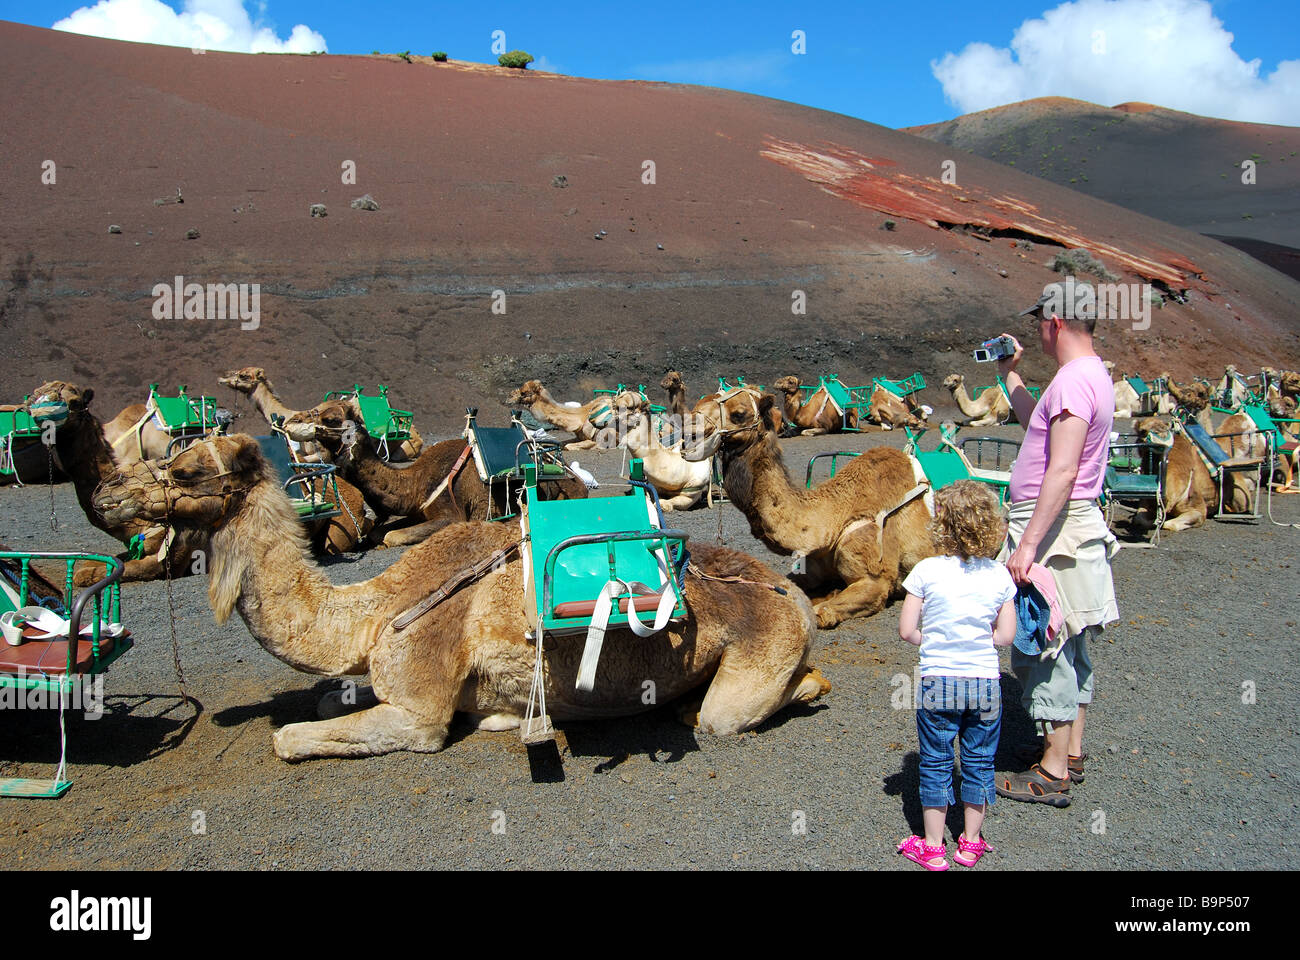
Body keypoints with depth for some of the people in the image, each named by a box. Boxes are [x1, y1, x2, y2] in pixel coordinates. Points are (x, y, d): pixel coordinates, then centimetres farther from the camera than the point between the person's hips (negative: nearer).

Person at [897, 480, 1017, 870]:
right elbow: (1005, 635, -2)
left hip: (937, 681, -2)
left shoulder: (926, 571, -12)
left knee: (935, 764, 11)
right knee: (979, 762, 16)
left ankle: (933, 848, 20)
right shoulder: (999, 575, -4)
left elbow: (906, 629, -10)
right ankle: (971, 842, 29)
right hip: (985, 681, 2)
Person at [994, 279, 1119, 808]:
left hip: (1053, 526, -11)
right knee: (1067, 645, 17)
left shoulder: (1074, 379, -18)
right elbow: (1037, 421, 31)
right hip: (1071, 525, 11)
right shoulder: (1092, 374, 14)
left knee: (1044, 645, -5)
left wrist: (1028, 543, -28)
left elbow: (1062, 472, -26)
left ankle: (1053, 774, 3)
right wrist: (1009, 373, 30)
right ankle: (1070, 751, 29)